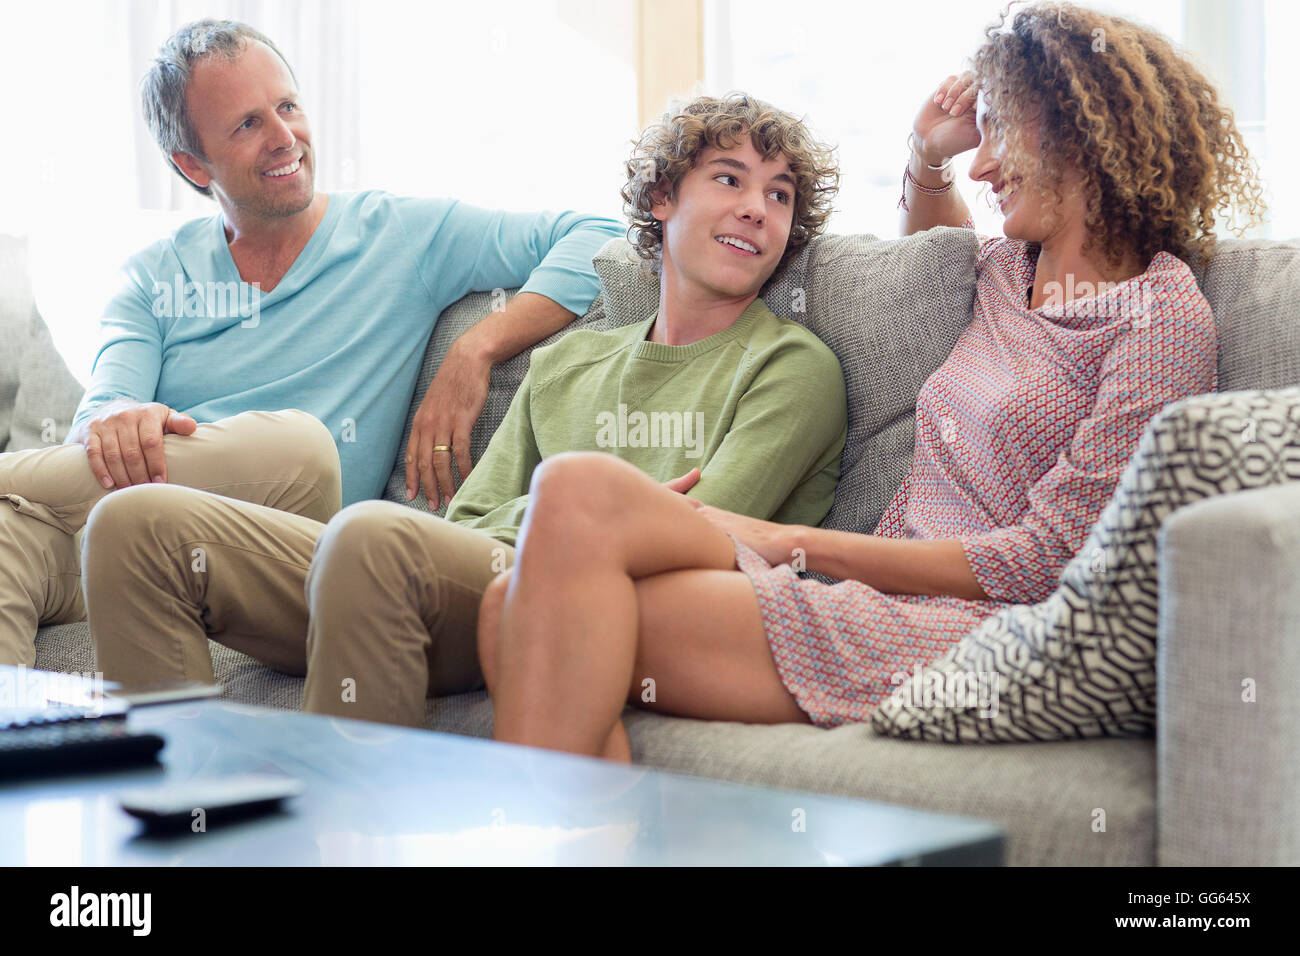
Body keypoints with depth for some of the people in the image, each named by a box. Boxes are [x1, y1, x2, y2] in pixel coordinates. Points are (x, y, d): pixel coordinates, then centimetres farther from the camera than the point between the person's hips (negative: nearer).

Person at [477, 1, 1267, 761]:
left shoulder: (1161, 317, -2)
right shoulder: (1013, 270, 23)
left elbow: (1043, 560, -10)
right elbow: (931, 247, 50)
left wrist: (800, 543, -10)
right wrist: (928, 157, 26)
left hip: (972, 631, -8)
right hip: (890, 607, 8)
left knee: (580, 496, -25)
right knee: (526, 608, -20)